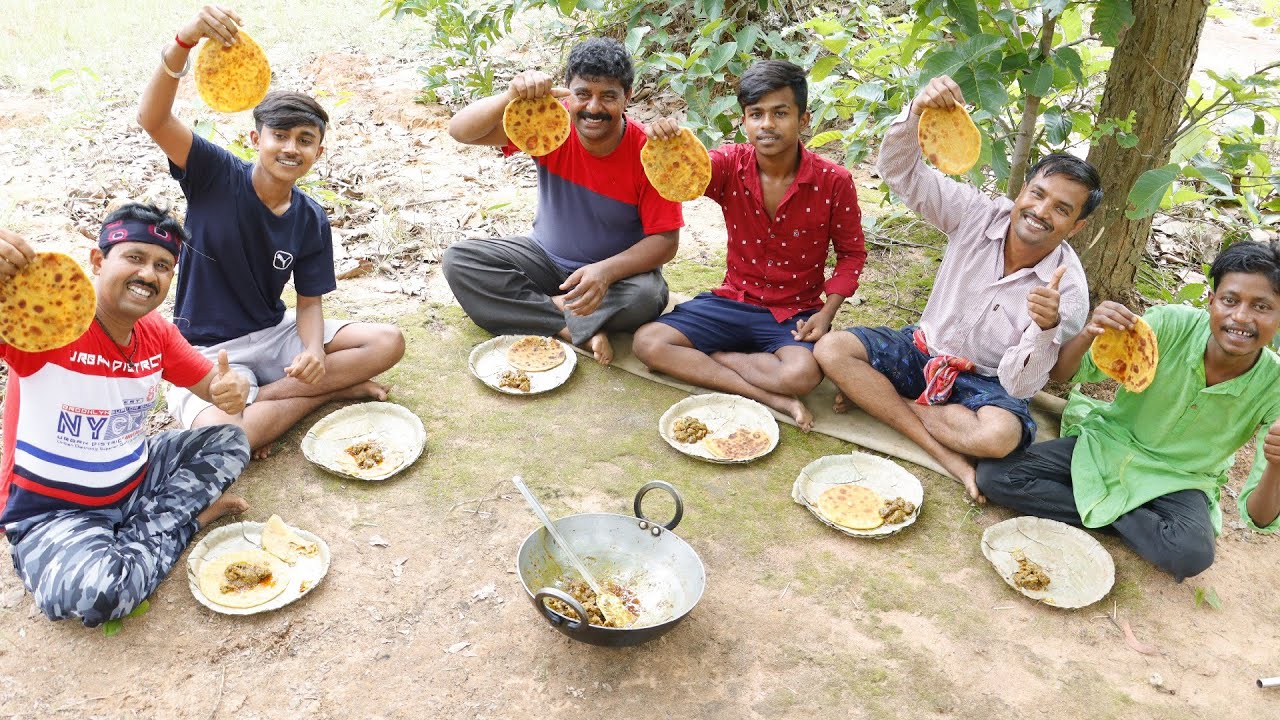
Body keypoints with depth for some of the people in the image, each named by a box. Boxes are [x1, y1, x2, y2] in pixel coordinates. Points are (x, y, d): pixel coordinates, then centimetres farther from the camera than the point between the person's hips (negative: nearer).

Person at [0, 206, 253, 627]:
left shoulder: (157, 333, -1)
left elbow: (211, 383, 6)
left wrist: (232, 388, -20)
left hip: (136, 482, 7)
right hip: (52, 513, -6)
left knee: (230, 442, 3)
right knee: (96, 592, -34)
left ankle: (140, 537, -8)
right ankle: (188, 515, -5)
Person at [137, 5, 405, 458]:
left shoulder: (311, 221, -2)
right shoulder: (216, 175, -11)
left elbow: (309, 302, 1)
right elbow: (152, 119, -28)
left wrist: (314, 352, -22)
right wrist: (185, 40, -44)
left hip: (273, 336, 4)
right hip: (207, 351, -4)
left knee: (388, 343, -12)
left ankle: (260, 397, -12)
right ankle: (330, 393, -11)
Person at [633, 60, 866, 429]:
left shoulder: (834, 182, -11)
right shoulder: (731, 164, -7)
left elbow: (851, 253, 1)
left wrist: (827, 313, -11)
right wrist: (665, 143, -51)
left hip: (795, 313, -2)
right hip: (733, 299, 3)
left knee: (803, 374, -35)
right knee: (648, 342, -18)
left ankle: (703, 356, -8)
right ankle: (772, 398, -18)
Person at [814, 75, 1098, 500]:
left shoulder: (1067, 291, -17)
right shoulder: (979, 215, -12)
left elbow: (1020, 386, -20)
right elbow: (899, 170, -17)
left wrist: (1045, 327, -38)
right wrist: (917, 110, -37)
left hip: (986, 381, -3)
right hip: (924, 349, 3)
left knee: (1000, 436, -37)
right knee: (831, 349, -22)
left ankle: (875, 396, -15)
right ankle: (945, 453, -21)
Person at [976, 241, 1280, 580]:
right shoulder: (1170, 326, -20)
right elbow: (1061, 372, -14)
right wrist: (1088, 334, -37)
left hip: (1175, 482, -1)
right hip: (1105, 446, 1)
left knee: (1192, 555, -34)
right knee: (993, 475, -20)